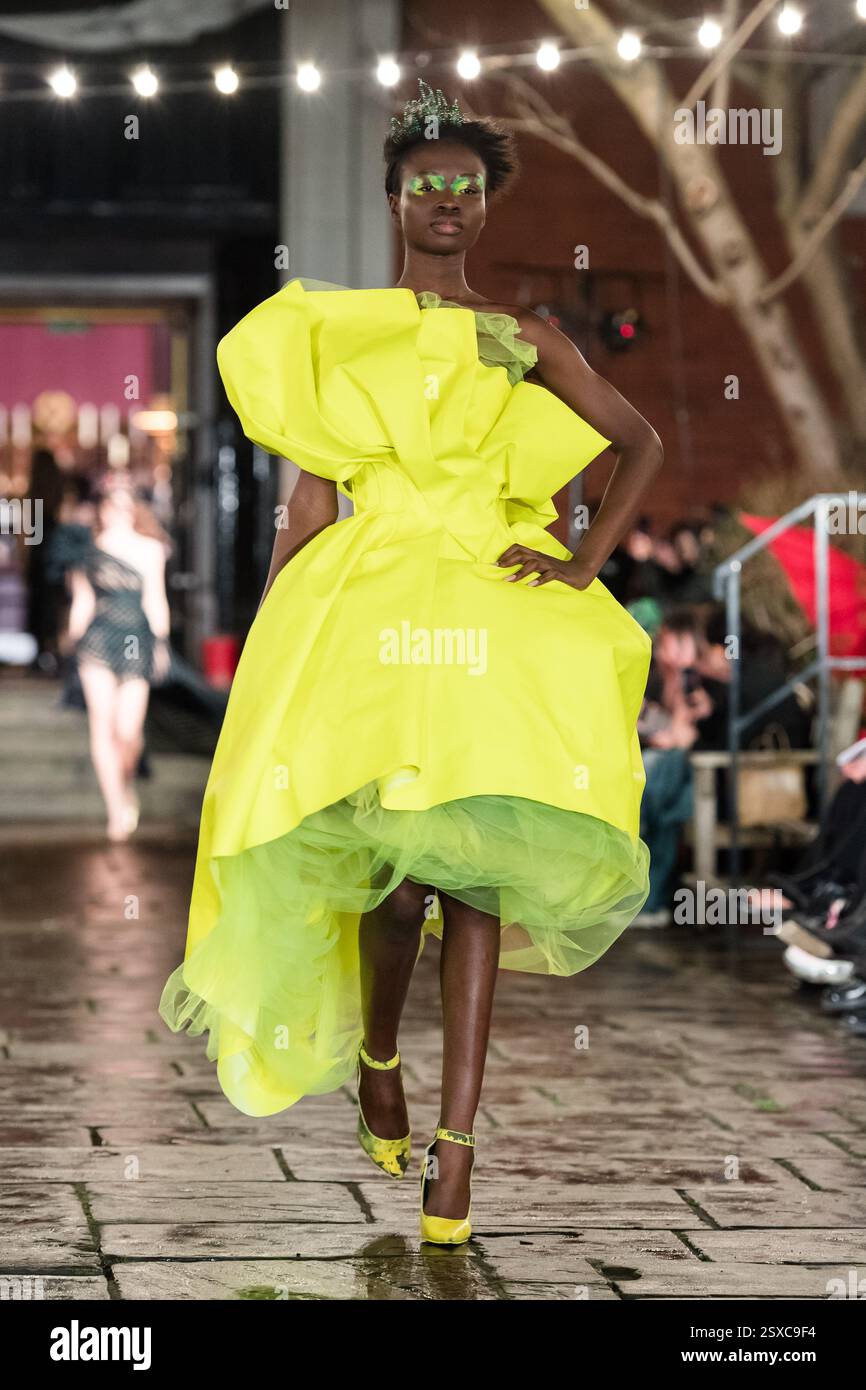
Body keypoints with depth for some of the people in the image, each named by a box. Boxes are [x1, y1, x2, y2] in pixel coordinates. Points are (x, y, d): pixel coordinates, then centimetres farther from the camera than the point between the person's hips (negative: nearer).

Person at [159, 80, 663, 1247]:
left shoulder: (522, 341, 13)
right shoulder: (331, 330, 10)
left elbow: (641, 441, 17)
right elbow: (308, 501, 9)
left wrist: (587, 561, 3)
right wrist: (266, 649, 5)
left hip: (494, 610, 1)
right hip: (364, 602, -1)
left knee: (480, 862, -9)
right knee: (397, 868, -8)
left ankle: (453, 1151, -8)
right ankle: (377, 1061, 25)